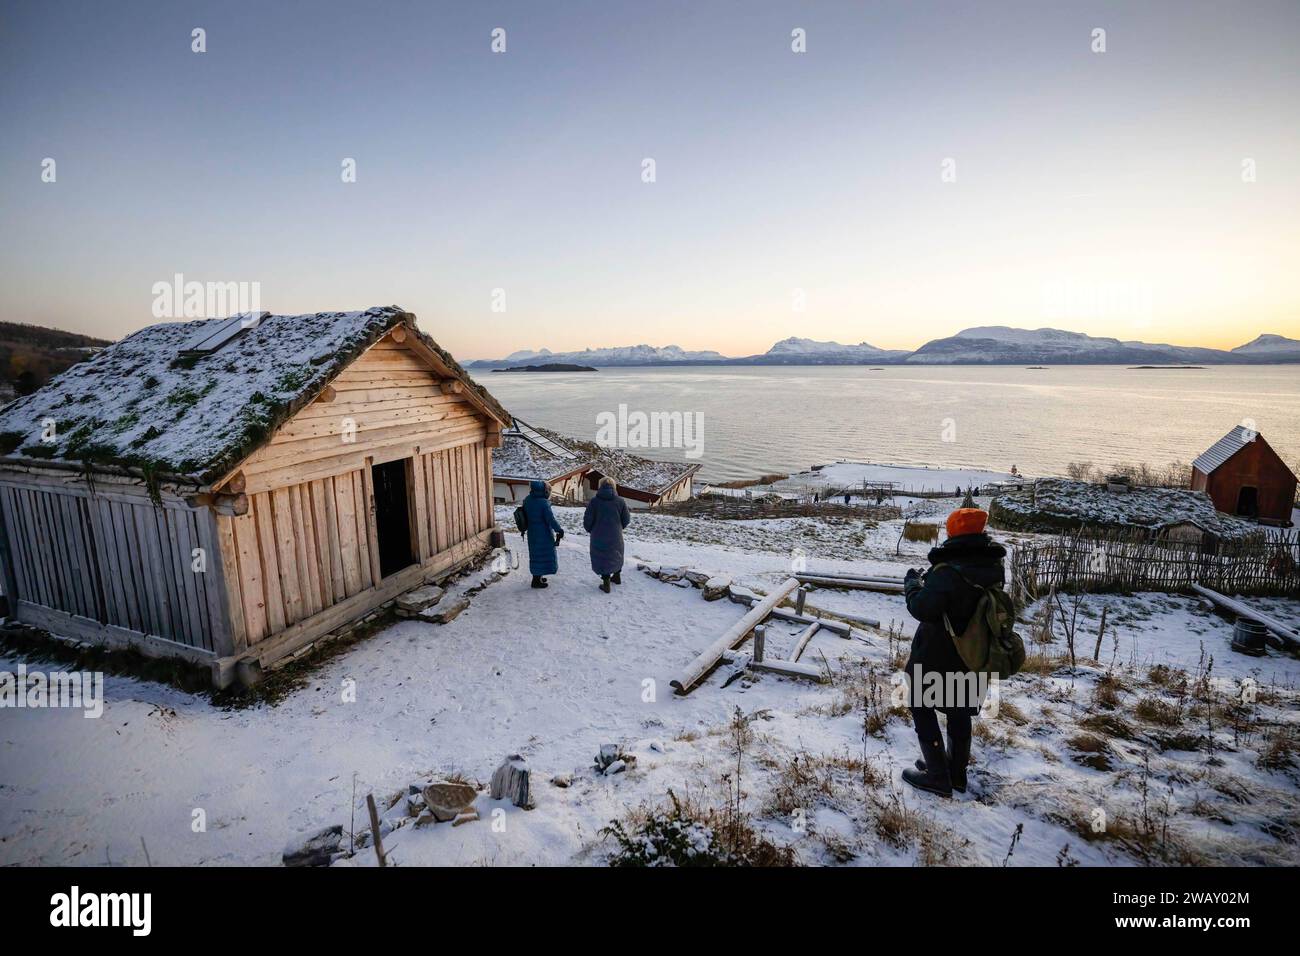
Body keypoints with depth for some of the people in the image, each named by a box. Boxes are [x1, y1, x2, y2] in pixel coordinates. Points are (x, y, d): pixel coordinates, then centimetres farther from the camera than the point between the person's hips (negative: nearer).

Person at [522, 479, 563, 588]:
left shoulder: (527, 500, -2)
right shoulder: (543, 503, -25)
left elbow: (525, 515, 10)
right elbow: (550, 519, -22)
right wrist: (559, 530, -10)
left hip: (532, 533, 8)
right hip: (543, 534, -8)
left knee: (536, 554, 21)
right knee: (542, 555, 5)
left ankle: (537, 576, 35)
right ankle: (536, 581, 13)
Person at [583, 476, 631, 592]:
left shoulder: (594, 501, -13)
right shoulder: (620, 501, -8)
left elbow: (588, 520, -11)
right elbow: (626, 519, -2)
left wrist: (590, 530, 10)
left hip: (599, 536, -2)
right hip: (615, 536, 2)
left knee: (602, 557, 9)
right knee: (616, 554, 23)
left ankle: (606, 583, 10)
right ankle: (617, 576, 40)